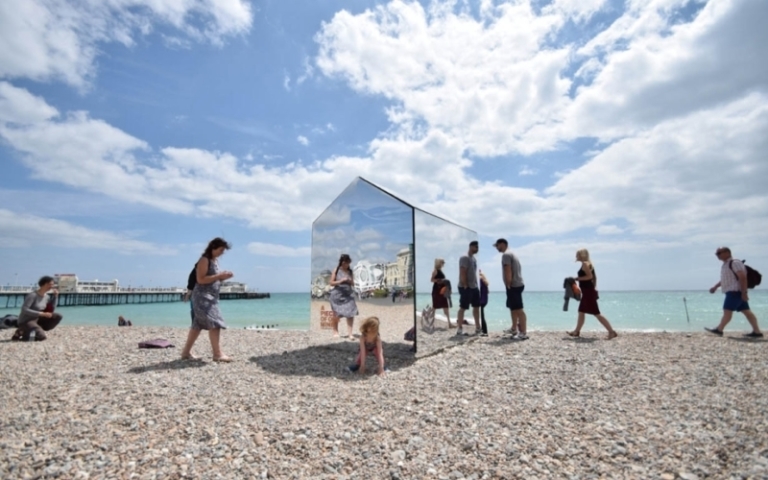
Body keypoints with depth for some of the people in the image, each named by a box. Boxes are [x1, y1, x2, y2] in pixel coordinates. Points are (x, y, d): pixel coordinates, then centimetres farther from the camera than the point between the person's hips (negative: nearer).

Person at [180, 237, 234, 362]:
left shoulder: (215, 260, 16)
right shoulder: (204, 260, -12)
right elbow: (201, 279, -20)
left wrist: (223, 277, 3)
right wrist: (219, 275, -21)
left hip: (210, 296, 10)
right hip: (202, 296, -10)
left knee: (198, 325, 14)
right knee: (215, 323, -13)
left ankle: (186, 352, 23)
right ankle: (217, 354, -10)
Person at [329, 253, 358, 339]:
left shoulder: (350, 271, 5)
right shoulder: (336, 271, -4)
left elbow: (353, 284, 10)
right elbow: (331, 283, -5)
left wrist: (350, 281, -12)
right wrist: (341, 281, -18)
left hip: (348, 295, 2)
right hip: (337, 295, -2)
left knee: (351, 314, -11)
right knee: (336, 315, 9)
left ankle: (350, 333, -6)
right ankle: (335, 332, 29)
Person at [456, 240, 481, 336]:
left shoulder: (474, 258, 16)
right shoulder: (465, 258, -14)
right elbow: (462, 273, -20)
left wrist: (476, 285, 15)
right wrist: (465, 286, -21)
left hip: (474, 287, 10)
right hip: (466, 287, -10)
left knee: (476, 307, 12)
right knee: (463, 308, -4)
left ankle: (478, 328, 20)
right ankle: (460, 329, 3)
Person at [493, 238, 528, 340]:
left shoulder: (506, 255, -12)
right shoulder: (511, 254, 20)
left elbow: (508, 271, -21)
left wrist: (508, 285, -16)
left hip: (513, 286, -11)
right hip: (517, 285, 11)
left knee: (518, 309, -10)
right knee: (513, 308, 18)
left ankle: (523, 333, -8)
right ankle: (514, 329, 27)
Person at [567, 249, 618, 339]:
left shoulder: (585, 264, -13)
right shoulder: (589, 263, 16)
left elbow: (589, 276, -24)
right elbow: (594, 276, 19)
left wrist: (577, 278, -16)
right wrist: (594, 287, 20)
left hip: (588, 292, -10)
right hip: (588, 291, 10)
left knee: (596, 313, -7)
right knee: (581, 312, 14)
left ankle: (612, 331, -3)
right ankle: (576, 331, 20)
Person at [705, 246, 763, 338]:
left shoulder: (735, 263, -13)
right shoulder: (726, 264, 17)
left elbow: (743, 277, -20)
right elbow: (725, 279, 27)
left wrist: (744, 292, -23)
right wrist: (715, 287, 21)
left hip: (735, 291, -10)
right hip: (733, 292, 10)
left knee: (727, 310, -7)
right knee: (746, 311, 9)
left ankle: (719, 330, -3)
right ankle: (757, 332, 11)